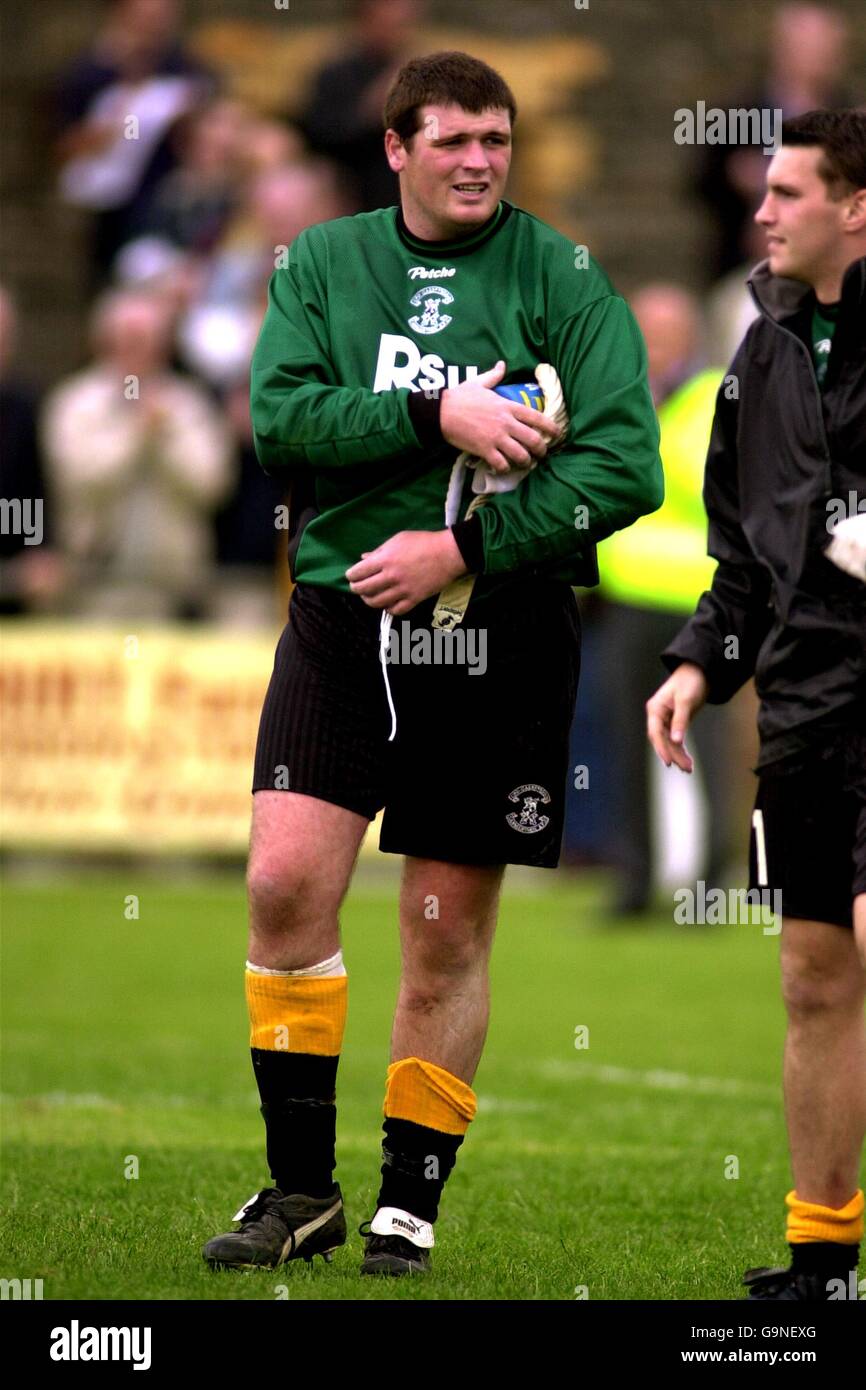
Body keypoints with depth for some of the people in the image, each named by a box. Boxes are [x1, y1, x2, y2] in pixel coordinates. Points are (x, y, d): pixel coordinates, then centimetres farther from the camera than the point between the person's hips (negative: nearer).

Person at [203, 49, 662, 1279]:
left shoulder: (564, 281, -1)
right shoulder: (322, 264, 7)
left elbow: (625, 466, -9)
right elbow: (280, 417, -7)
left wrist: (462, 549, -15)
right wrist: (434, 414, -19)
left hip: (499, 635, -1)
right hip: (341, 618, 1)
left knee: (449, 933, 3)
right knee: (287, 883, -10)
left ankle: (411, 1198, 16)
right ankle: (302, 1188, 2)